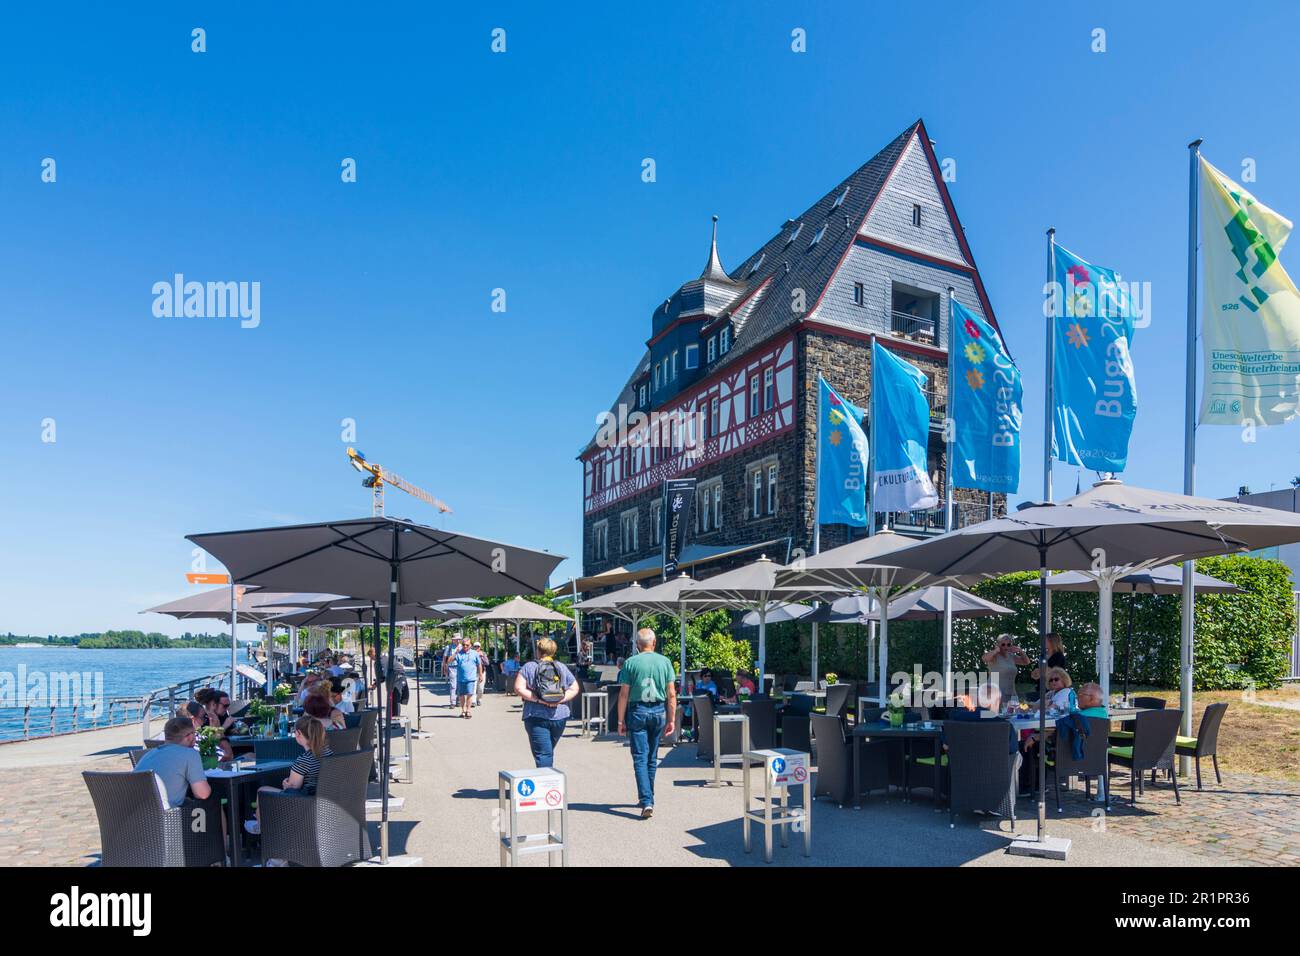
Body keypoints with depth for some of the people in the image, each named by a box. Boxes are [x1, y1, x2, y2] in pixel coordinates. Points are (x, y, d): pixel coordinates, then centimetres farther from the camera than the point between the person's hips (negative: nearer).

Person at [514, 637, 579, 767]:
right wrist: (559, 700, -4)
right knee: (549, 752, 21)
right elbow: (574, 688, 7)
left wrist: (538, 700, -12)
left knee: (542, 754, -4)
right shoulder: (562, 667, 9)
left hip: (536, 717, -4)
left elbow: (519, 689, -11)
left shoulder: (529, 667, -1)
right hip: (560, 717, 4)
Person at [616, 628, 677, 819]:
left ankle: (646, 802, -13)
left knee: (640, 758, -2)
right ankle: (648, 798, 28)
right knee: (652, 758, 16)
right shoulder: (665, 662, 1)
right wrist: (671, 720, 6)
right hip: (658, 712, 3)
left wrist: (621, 720, 1)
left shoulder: (631, 663, -5)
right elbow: (671, 694, 0)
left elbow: (624, 694, -6)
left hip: (637, 712, -3)